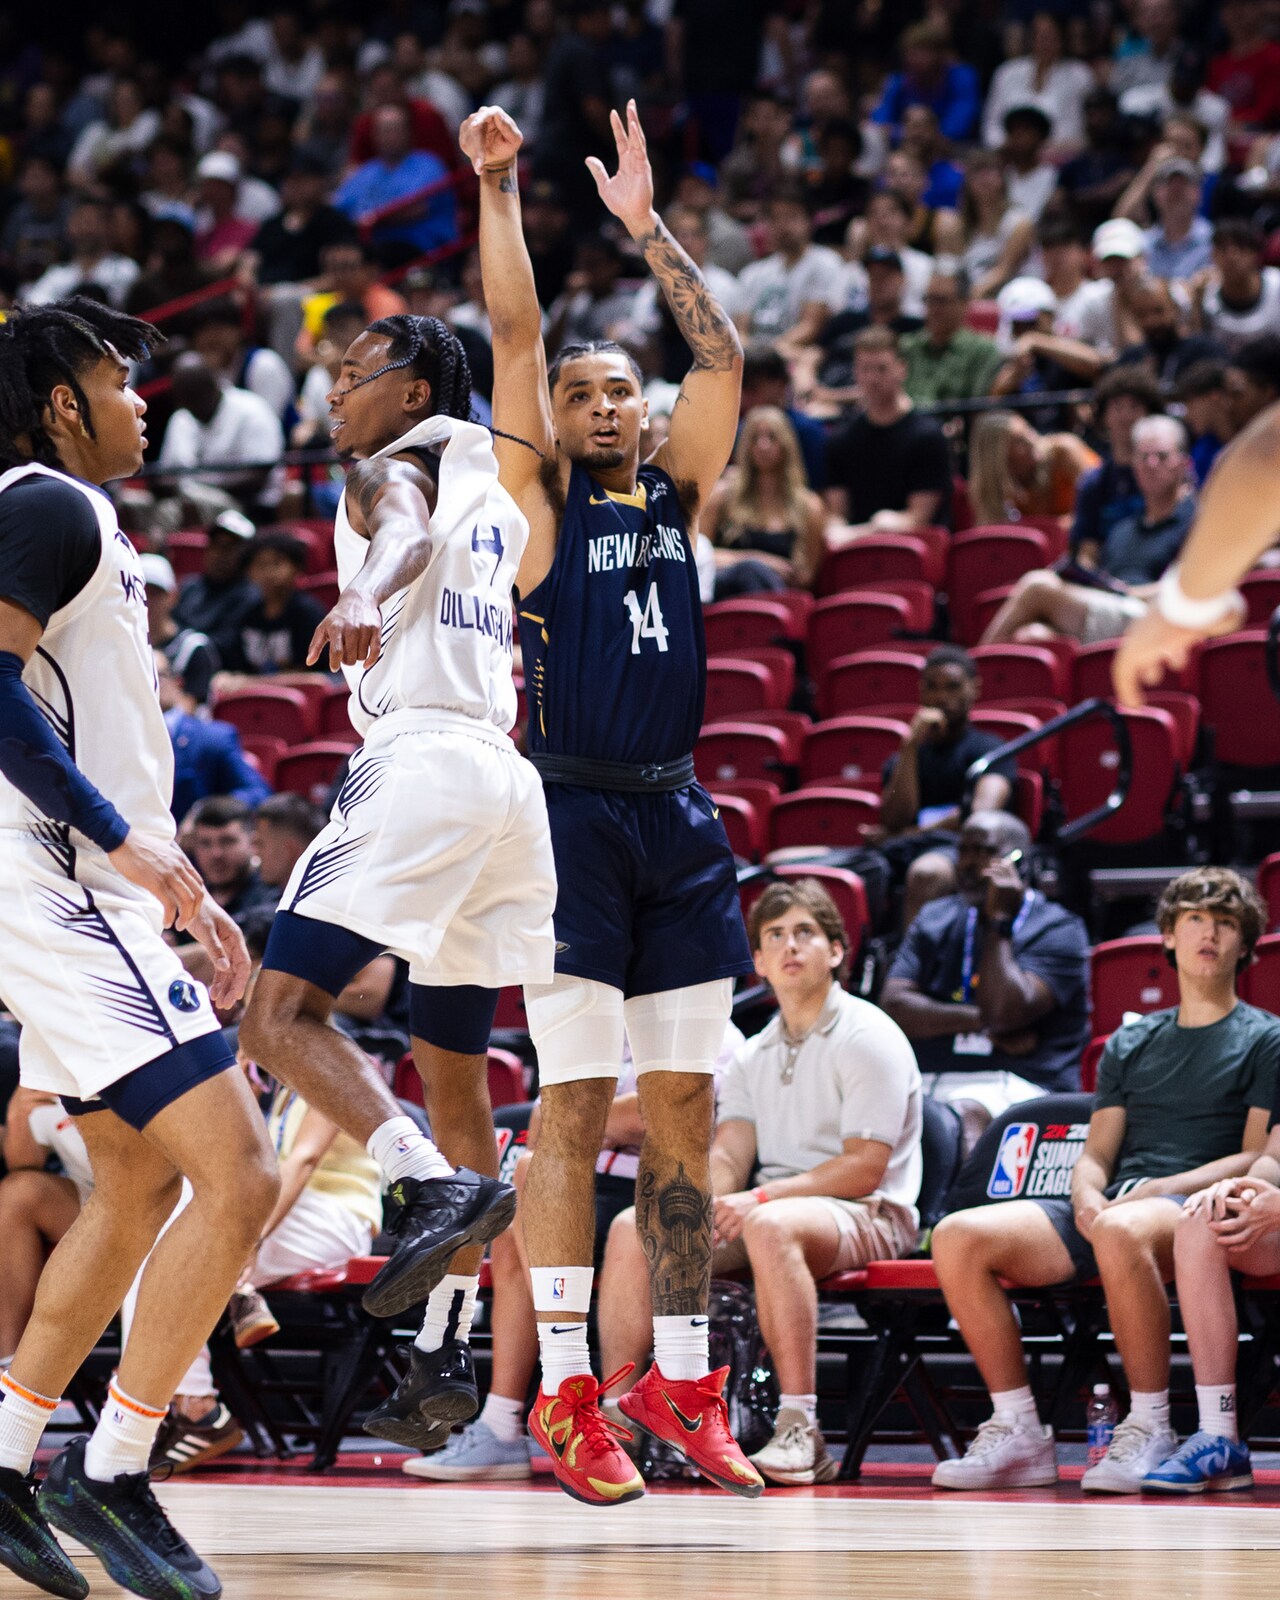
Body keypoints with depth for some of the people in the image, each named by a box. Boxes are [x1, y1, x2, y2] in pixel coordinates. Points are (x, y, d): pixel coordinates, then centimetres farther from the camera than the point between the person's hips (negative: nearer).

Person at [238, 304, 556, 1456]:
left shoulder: (389, 471, 3)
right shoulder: (501, 497, 26)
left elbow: (405, 530, -21)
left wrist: (363, 595, -41)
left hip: (423, 758, -9)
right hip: (510, 770, 9)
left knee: (283, 1015, -14)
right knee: (454, 1072, 13)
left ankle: (436, 1184, -33)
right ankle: (446, 1355, 13)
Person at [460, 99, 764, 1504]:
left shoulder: (677, 493, 14)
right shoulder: (542, 499, 2)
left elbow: (723, 358, 6)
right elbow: (515, 339, -7)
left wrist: (645, 228, 3)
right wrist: (496, 189, -11)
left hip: (678, 819, 5)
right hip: (573, 816, -5)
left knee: (683, 1112, 6)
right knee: (575, 1106, -6)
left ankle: (680, 1386, 12)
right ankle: (566, 1397, -3)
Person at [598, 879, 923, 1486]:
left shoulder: (868, 1038, -6)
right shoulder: (753, 1055, 17)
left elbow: (864, 1169, -14)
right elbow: (728, 1153, 8)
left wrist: (759, 1198, -22)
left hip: (866, 1216, -7)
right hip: (770, 1206, 7)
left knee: (770, 1225, -40)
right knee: (634, 1227, -11)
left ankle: (800, 1431, -42)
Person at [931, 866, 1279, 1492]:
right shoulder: (1131, 1042, 25)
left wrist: (1158, 1189, -14)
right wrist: (1087, 1197, -6)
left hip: (1199, 1208, -6)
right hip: (1108, 1208, 6)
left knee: (1122, 1232, -43)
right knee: (958, 1235, -19)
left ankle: (1150, 1431, -31)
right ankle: (1018, 1433, -18)